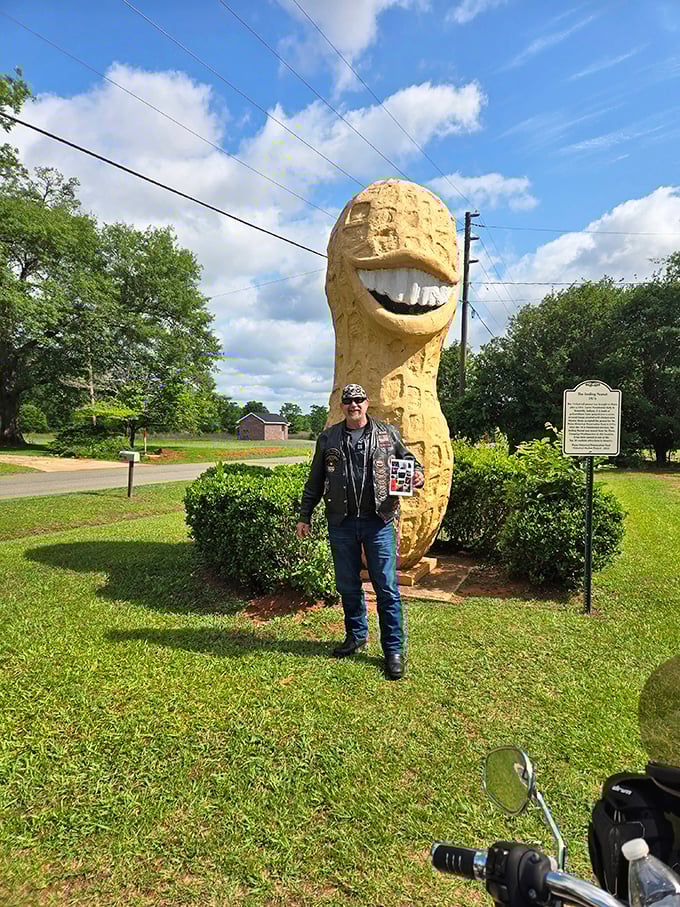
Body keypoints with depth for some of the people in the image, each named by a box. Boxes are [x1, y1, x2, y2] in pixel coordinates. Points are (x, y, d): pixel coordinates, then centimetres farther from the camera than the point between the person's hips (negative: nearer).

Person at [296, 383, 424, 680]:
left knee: (386, 586, -1)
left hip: (378, 522, -2)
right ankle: (356, 635, 33)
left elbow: (408, 460, 14)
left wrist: (418, 475, -10)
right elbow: (315, 481, 13)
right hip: (341, 523, 2)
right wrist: (305, 516, 12)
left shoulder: (387, 433, 5)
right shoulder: (328, 438, 9)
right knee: (347, 585, 12)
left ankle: (394, 650, 11)